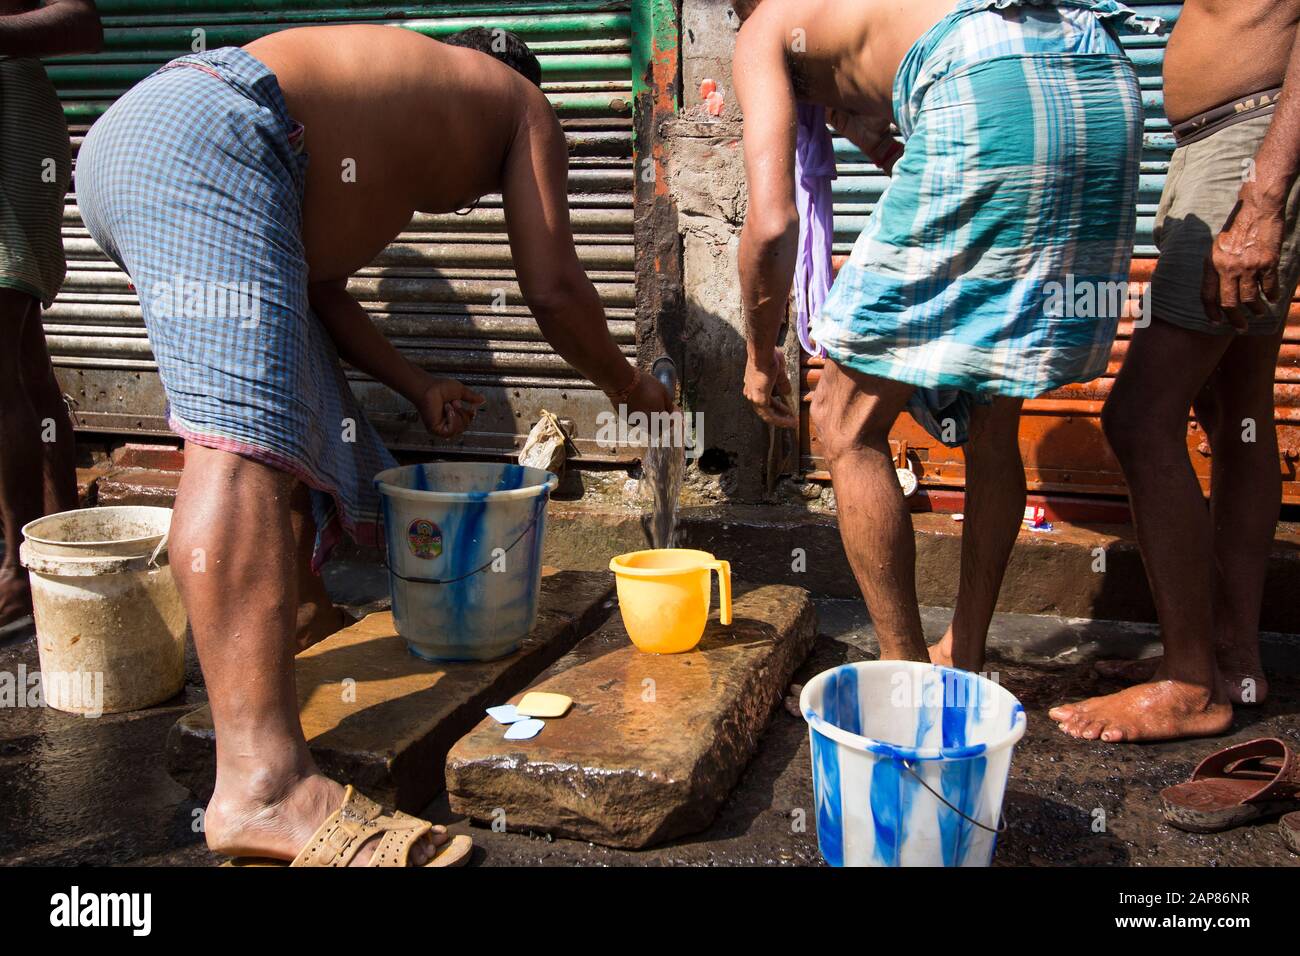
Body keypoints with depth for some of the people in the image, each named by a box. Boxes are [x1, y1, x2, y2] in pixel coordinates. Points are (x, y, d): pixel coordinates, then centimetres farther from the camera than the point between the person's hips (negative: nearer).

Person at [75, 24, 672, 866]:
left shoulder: (386, 109, 37)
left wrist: (416, 385, 29)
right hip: (202, 136, -10)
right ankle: (262, 783, -32)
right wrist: (626, 385, 25)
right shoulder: (522, 106, 19)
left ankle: (296, 608, 36)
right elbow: (553, 287, 10)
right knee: (248, 433, -23)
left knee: (311, 423, 19)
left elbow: (318, 279, 29)